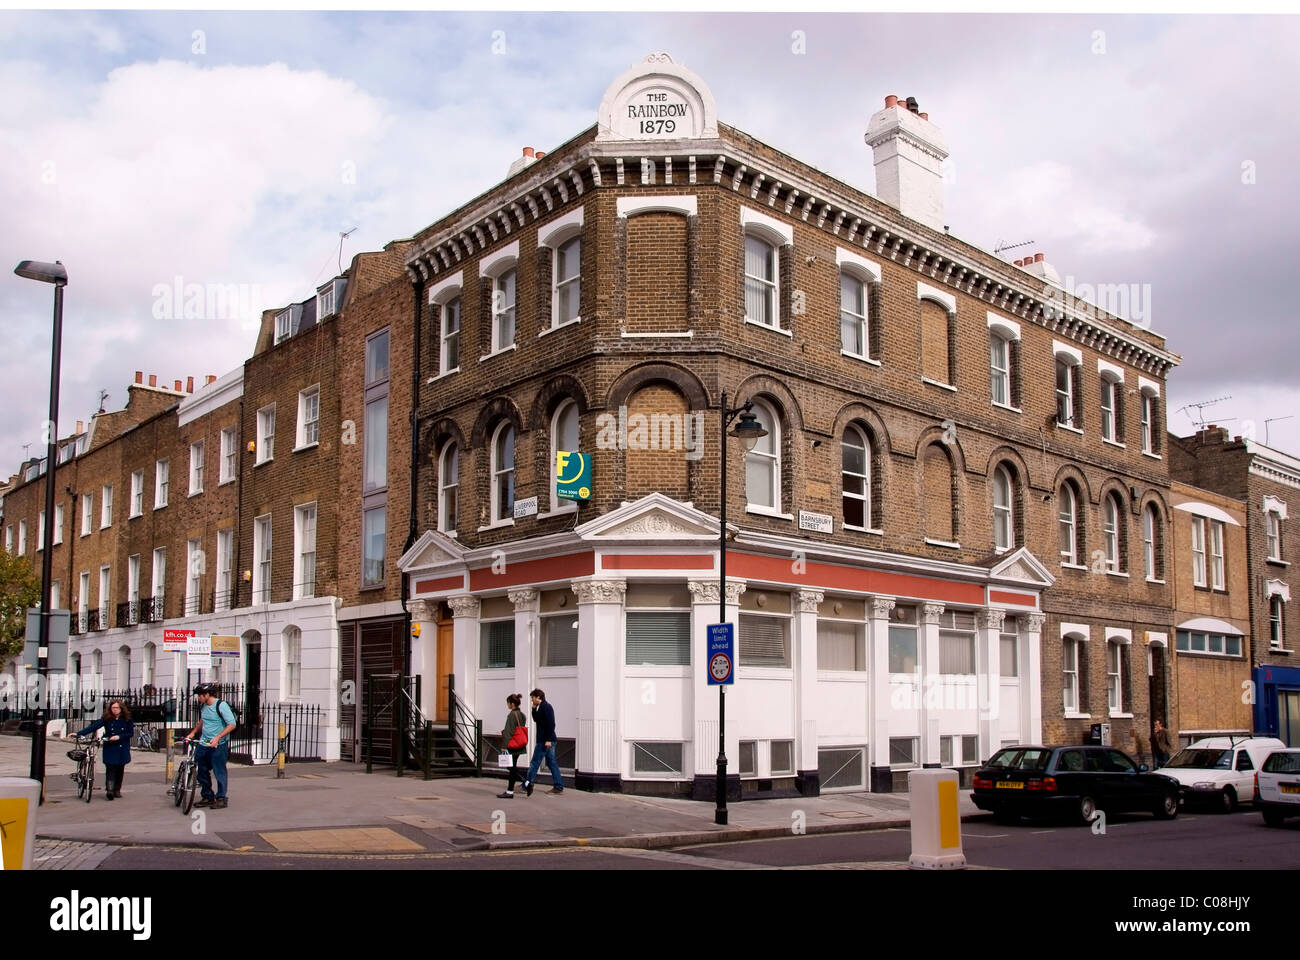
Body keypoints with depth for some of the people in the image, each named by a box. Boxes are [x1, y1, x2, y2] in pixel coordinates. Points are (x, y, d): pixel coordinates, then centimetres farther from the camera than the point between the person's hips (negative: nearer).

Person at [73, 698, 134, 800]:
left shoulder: (126, 719, -1)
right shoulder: (106, 719, -2)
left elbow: (131, 733, 1)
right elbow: (93, 727, -7)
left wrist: (119, 737, -14)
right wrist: (78, 733, -16)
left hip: (123, 749, 1)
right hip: (110, 749, -1)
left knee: (120, 770, 5)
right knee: (110, 769, -12)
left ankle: (117, 790, 17)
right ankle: (109, 790, -18)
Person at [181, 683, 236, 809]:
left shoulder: (221, 705, -14)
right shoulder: (204, 706, 10)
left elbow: (232, 724, -19)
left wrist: (218, 737, -26)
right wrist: (193, 732, 22)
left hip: (218, 745, -8)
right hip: (203, 744, 8)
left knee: (219, 772, -4)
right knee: (201, 771, 10)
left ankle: (221, 799, 6)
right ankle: (208, 797, 23)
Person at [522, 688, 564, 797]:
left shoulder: (546, 707, -13)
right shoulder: (541, 708, 17)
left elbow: (551, 724, -21)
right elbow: (536, 720, 25)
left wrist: (548, 740, -25)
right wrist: (534, 709, 11)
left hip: (544, 741, -10)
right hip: (546, 740, 10)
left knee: (535, 763, -4)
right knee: (551, 763, 9)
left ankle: (527, 785, 1)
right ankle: (559, 787, 9)